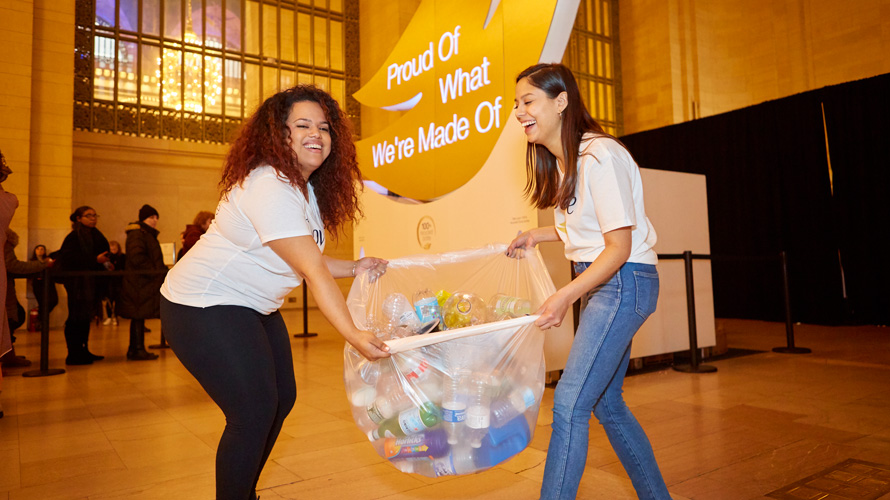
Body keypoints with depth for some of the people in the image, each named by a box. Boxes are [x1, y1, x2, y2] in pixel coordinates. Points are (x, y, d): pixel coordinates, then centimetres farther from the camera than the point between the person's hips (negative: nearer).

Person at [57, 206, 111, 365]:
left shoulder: (94, 235, 16)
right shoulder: (74, 236, -9)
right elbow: (68, 258, -19)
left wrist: (105, 263, 5)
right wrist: (95, 260, -21)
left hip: (90, 282, 8)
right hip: (77, 282, -8)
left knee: (85, 318, 12)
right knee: (76, 318, -6)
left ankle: (83, 351, 20)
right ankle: (74, 355, 0)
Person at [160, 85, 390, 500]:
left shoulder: (306, 188, 7)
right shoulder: (270, 189, -27)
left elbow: (304, 257, 10)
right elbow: (313, 272, -32)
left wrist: (354, 268, -2)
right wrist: (354, 335, -35)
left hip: (253, 306, 11)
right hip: (205, 309, -11)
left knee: (282, 398, 15)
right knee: (254, 412, -12)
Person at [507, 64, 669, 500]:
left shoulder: (599, 155, -18)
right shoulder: (560, 162, 9)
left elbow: (619, 245, -19)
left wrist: (566, 296, -27)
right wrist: (536, 235, 12)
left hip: (624, 282, -10)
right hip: (601, 284, 10)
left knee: (570, 403, -12)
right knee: (606, 403, 17)